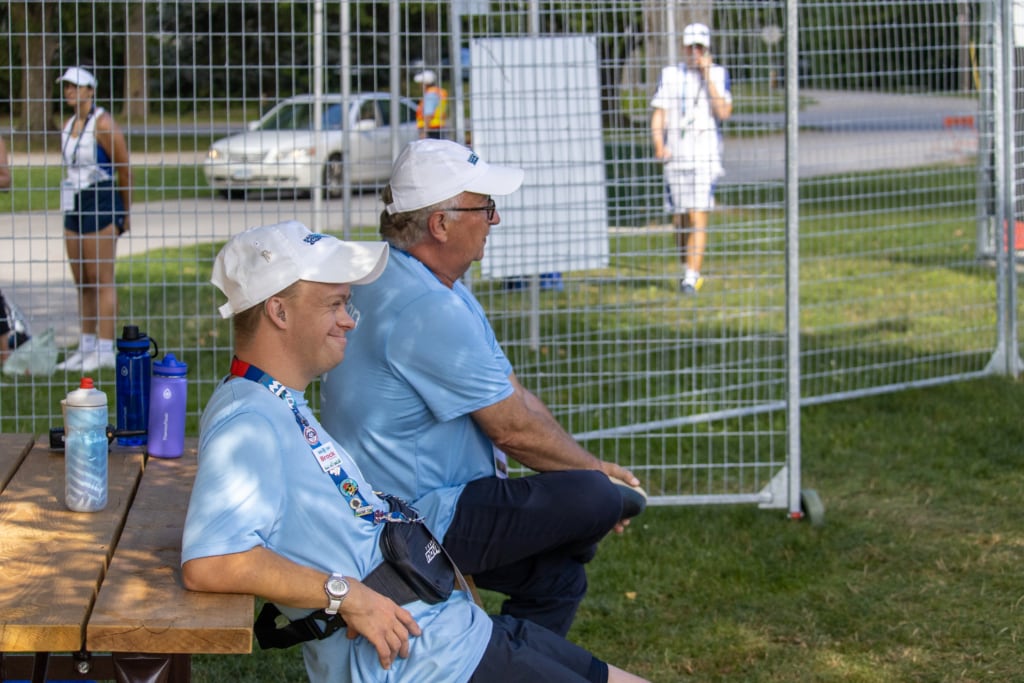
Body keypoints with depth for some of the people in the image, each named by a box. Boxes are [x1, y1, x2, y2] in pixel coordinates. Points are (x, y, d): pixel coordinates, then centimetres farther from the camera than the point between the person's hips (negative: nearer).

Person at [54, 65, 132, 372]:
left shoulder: (103, 123, -10)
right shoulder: (68, 126, 13)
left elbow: (124, 169, -7)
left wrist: (124, 211, -2)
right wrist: (72, 203, 14)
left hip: (101, 204, -8)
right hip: (74, 207, 8)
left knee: (101, 280, -8)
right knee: (82, 282, 9)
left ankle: (105, 349, -7)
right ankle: (86, 346, 15)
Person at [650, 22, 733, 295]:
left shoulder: (718, 74, 5)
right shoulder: (670, 75, 10)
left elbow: (724, 113, -8)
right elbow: (658, 114, 6)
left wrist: (707, 77, -10)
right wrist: (659, 145, -10)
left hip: (705, 154, -3)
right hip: (675, 155, 3)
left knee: (698, 218, -14)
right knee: (679, 220, 6)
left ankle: (691, 279, -18)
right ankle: (688, 270, 25)